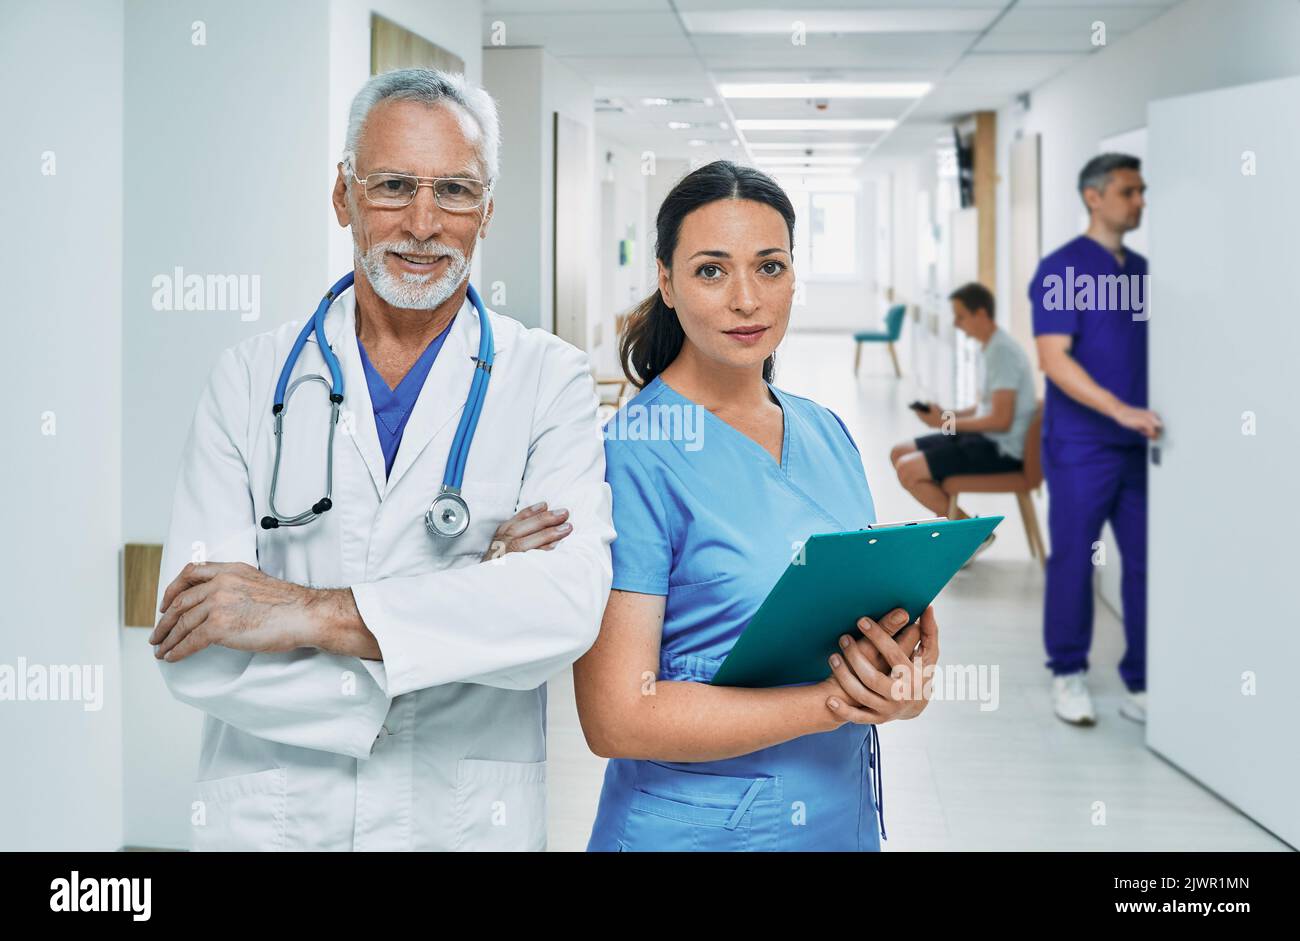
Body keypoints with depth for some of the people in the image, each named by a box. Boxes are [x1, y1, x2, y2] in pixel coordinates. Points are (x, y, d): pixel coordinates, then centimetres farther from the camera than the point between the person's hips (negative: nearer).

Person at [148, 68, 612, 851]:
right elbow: (194, 653, -12)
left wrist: (313, 611, -21)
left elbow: (568, 602, -20)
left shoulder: (550, 380, -4)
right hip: (267, 817, 1)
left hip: (467, 817, 0)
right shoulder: (252, 377, -2)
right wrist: (468, 600, -18)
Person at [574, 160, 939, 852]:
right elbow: (616, 718, -20)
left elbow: (870, 609, 11)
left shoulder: (827, 433, 3)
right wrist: (837, 703, -23)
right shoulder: (632, 455, -16)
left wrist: (903, 657, -12)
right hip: (693, 827, -6)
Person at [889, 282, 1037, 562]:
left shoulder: (1003, 352, -20)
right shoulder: (988, 347, 11)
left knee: (908, 470, -19)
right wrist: (948, 414, 4)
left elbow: (1001, 420, -24)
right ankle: (952, 520, 13)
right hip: (986, 438, 10)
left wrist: (947, 423, -17)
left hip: (1002, 449, -10)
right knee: (899, 453, 10)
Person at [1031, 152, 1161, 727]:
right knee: (1073, 561, 4)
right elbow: (1054, 357, -15)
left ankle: (1143, 684, 13)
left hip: (1140, 445, 5)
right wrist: (1120, 410, -24)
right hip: (1081, 446, -5)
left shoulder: (1141, 270, 12)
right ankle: (1068, 675, 18)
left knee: (1146, 563, 5)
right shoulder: (1062, 269, -7)